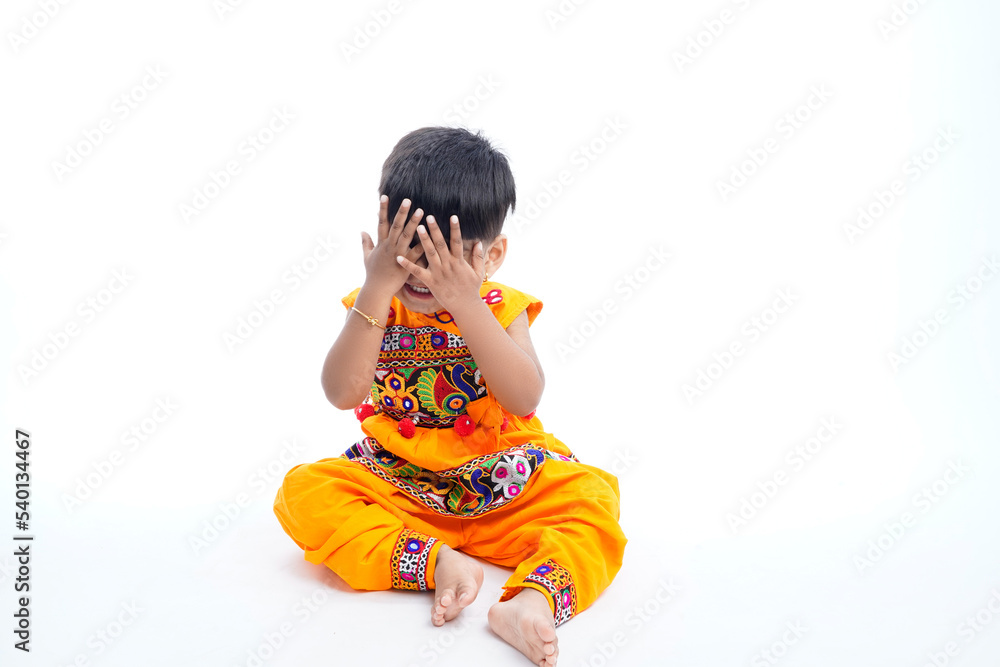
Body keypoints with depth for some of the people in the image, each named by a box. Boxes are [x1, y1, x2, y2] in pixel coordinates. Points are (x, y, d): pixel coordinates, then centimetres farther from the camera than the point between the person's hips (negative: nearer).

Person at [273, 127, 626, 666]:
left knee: (591, 494, -23)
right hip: (395, 488, 1)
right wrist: (377, 290, -27)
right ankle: (438, 562, -31)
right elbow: (342, 393, -21)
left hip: (502, 489, 0)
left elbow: (524, 398, -23)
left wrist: (465, 304, -30)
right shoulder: (373, 308, -4)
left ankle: (534, 600, -43)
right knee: (303, 493, -22)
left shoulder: (501, 309, -5)